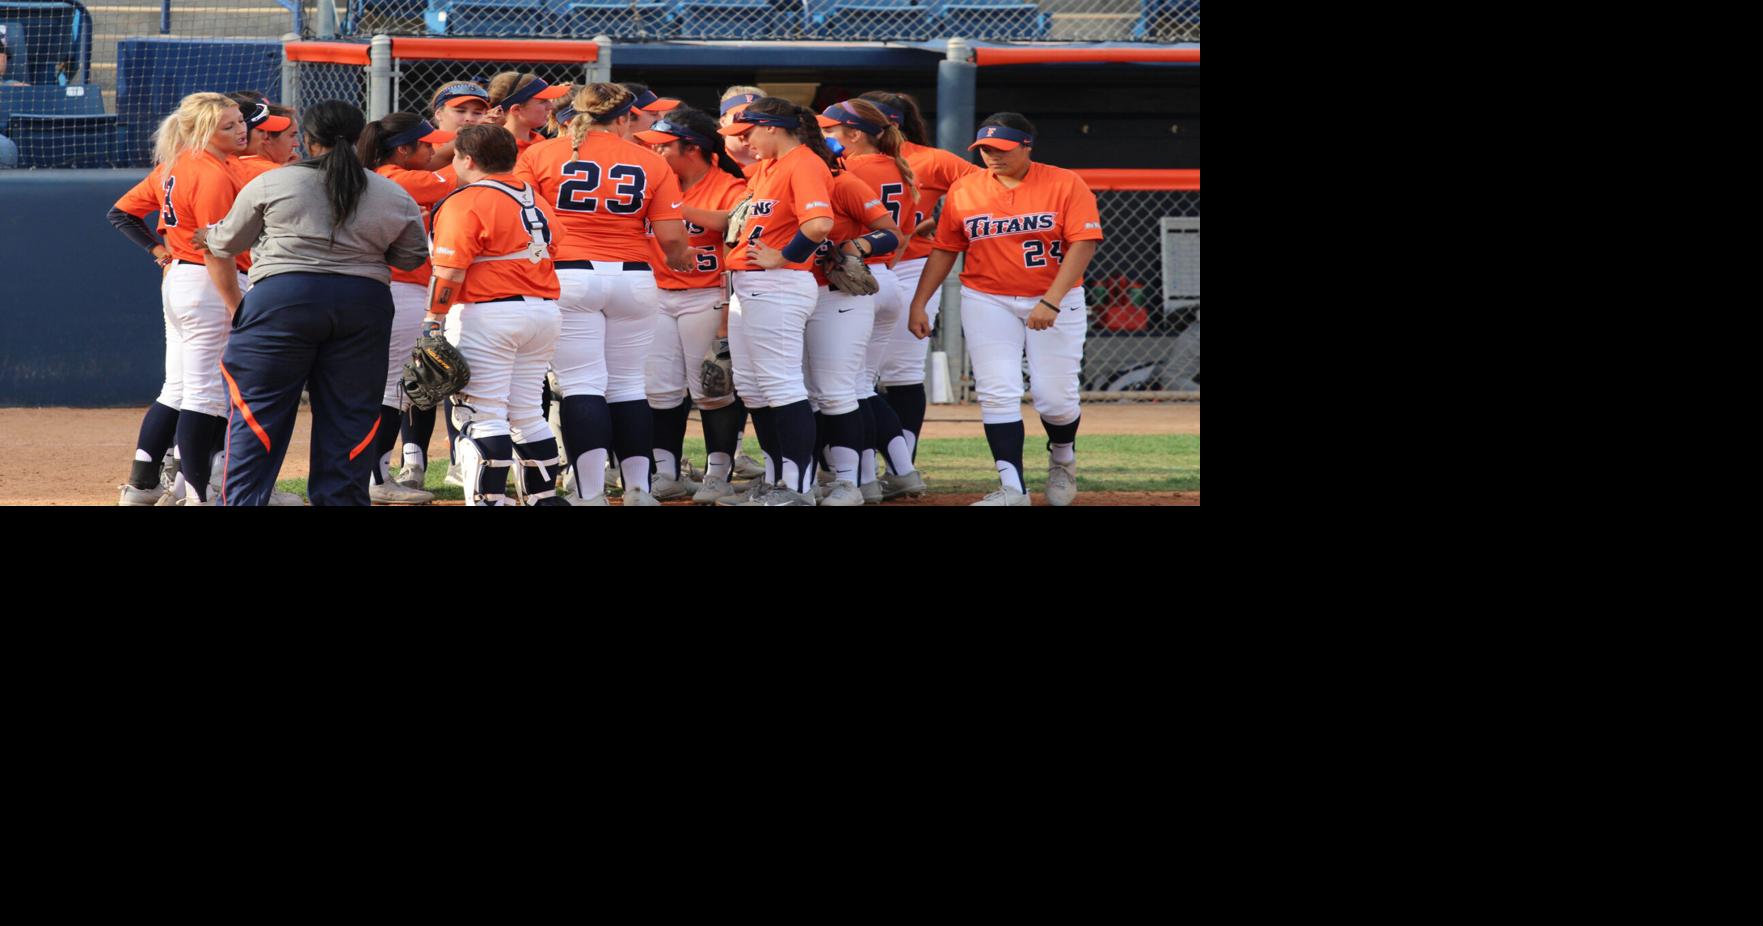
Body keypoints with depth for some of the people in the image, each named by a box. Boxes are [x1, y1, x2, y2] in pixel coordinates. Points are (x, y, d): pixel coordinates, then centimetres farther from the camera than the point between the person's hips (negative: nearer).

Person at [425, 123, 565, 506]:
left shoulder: (465, 204, -11)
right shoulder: (537, 200, 14)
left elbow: (450, 272, -18)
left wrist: (433, 318, -14)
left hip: (486, 314, -8)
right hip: (543, 310, 8)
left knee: (482, 416, -6)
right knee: (527, 414, 16)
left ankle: (489, 499, -11)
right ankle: (546, 499, 19)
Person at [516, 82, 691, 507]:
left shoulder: (539, 155, 1)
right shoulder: (651, 163, 3)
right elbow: (672, 238, -1)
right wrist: (677, 259, 21)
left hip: (567, 276, -2)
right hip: (633, 279, 2)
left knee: (582, 387, -4)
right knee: (628, 387, 12)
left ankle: (590, 495, -13)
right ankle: (638, 491, 14)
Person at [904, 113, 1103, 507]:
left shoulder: (1065, 185, -8)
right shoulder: (964, 191, 3)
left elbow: (1083, 244, -14)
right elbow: (945, 249, 11)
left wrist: (1051, 301, -24)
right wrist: (918, 304, 5)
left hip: (1056, 301, -2)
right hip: (987, 301, 2)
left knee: (1055, 396, -3)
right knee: (998, 393, -10)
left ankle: (1062, 459, 30)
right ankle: (1012, 489, -10)